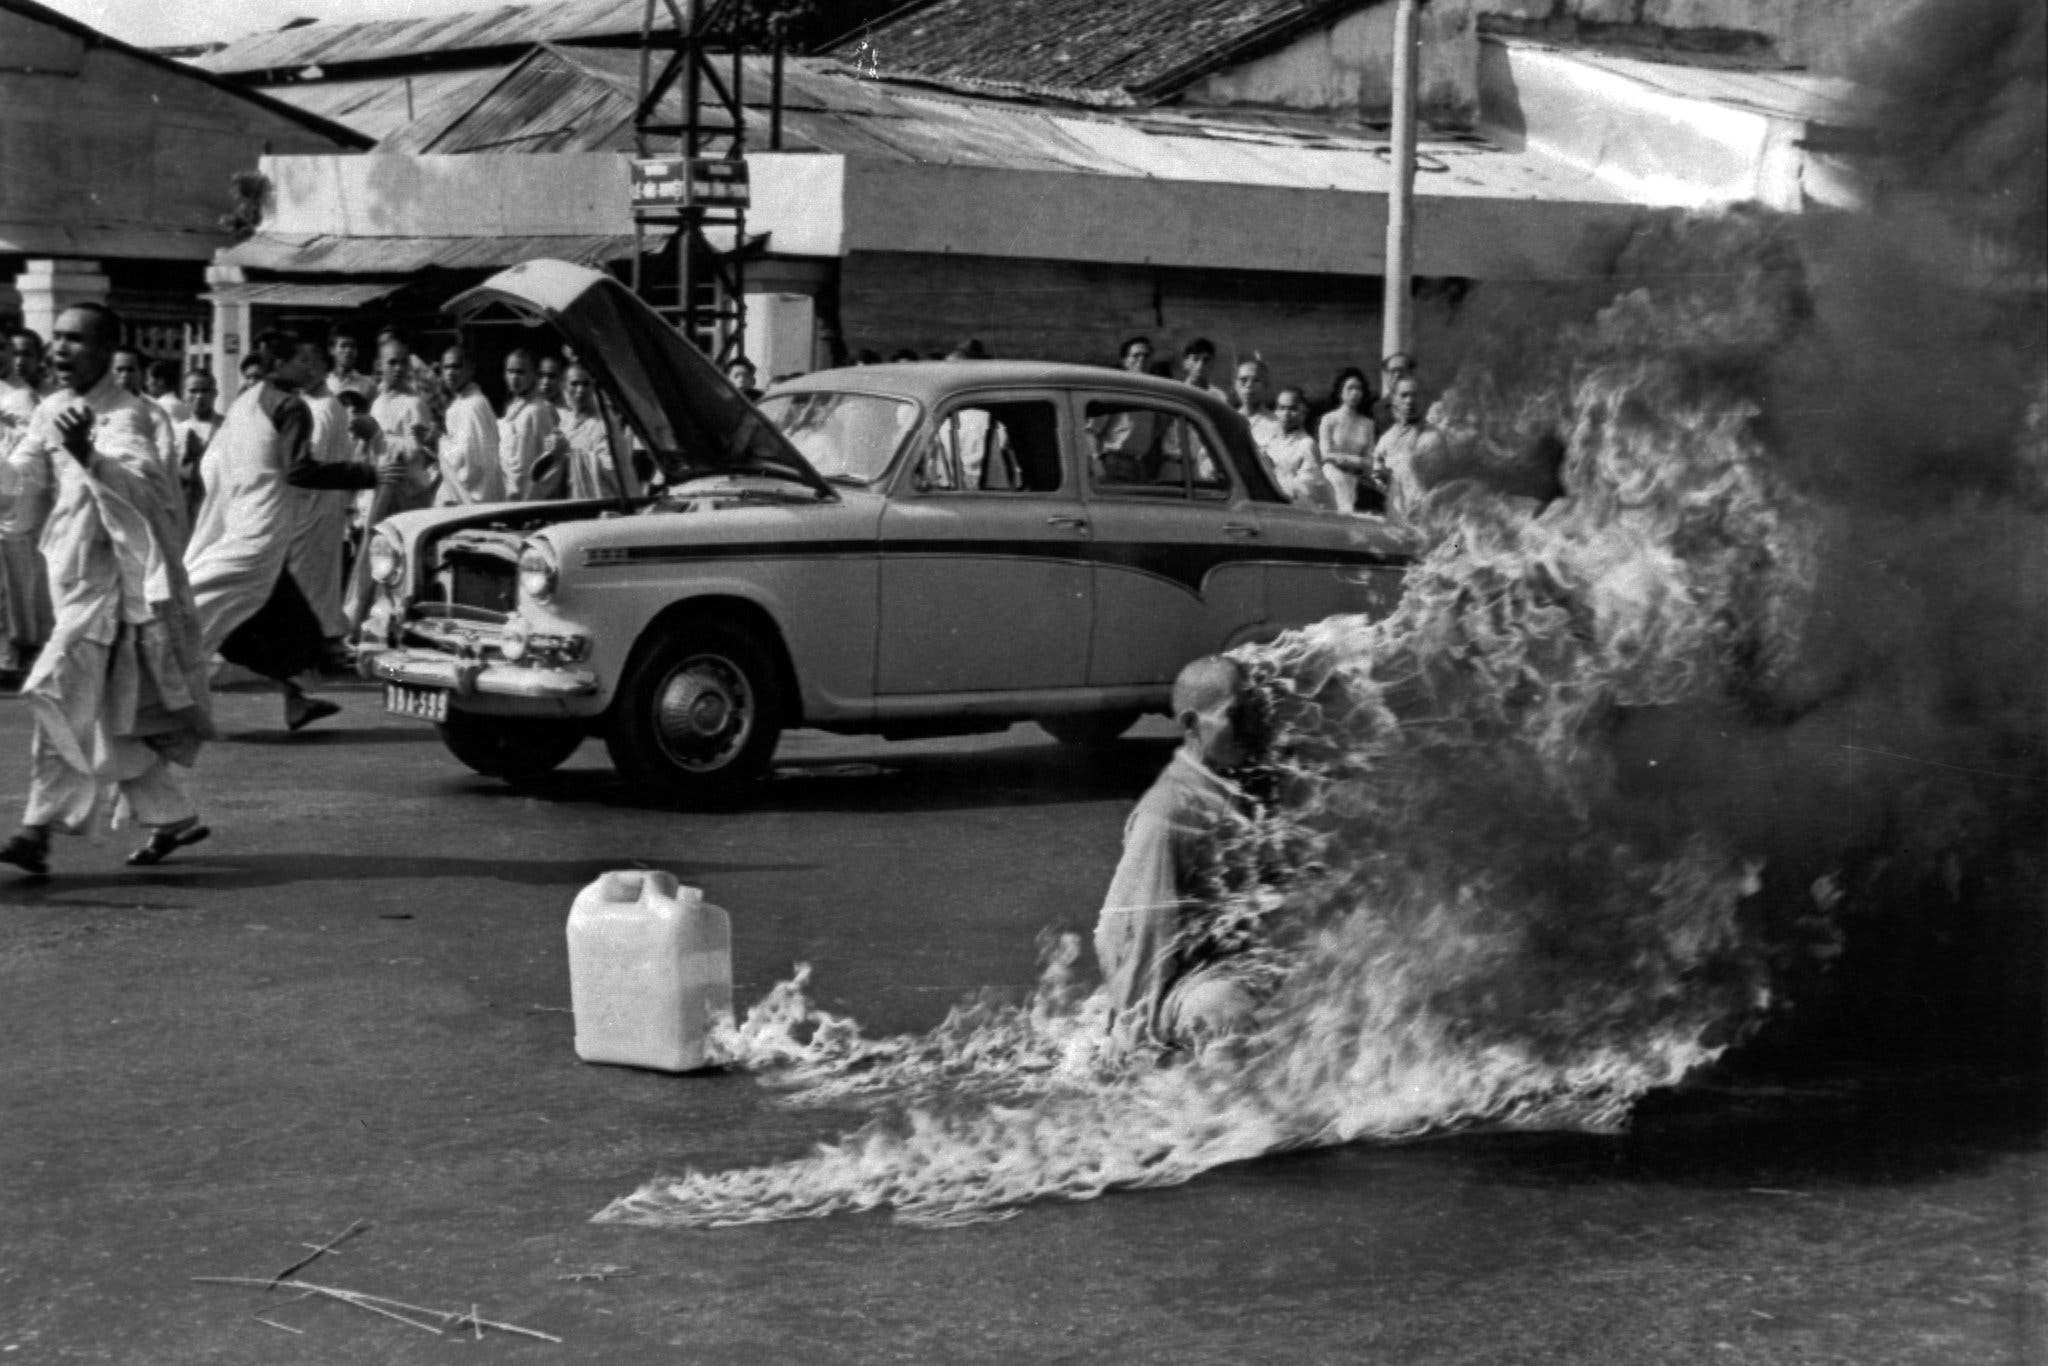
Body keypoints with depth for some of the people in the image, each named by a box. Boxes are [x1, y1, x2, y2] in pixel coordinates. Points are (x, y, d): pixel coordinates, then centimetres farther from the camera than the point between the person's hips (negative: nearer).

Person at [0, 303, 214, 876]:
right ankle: (173, 816, 26)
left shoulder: (127, 415, -12)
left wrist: (89, 457, -47)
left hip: (112, 577, -8)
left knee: (66, 696, -16)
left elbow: (142, 483, -29)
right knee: (110, 713, 14)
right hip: (72, 578, 8)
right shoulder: (51, 411, 11)